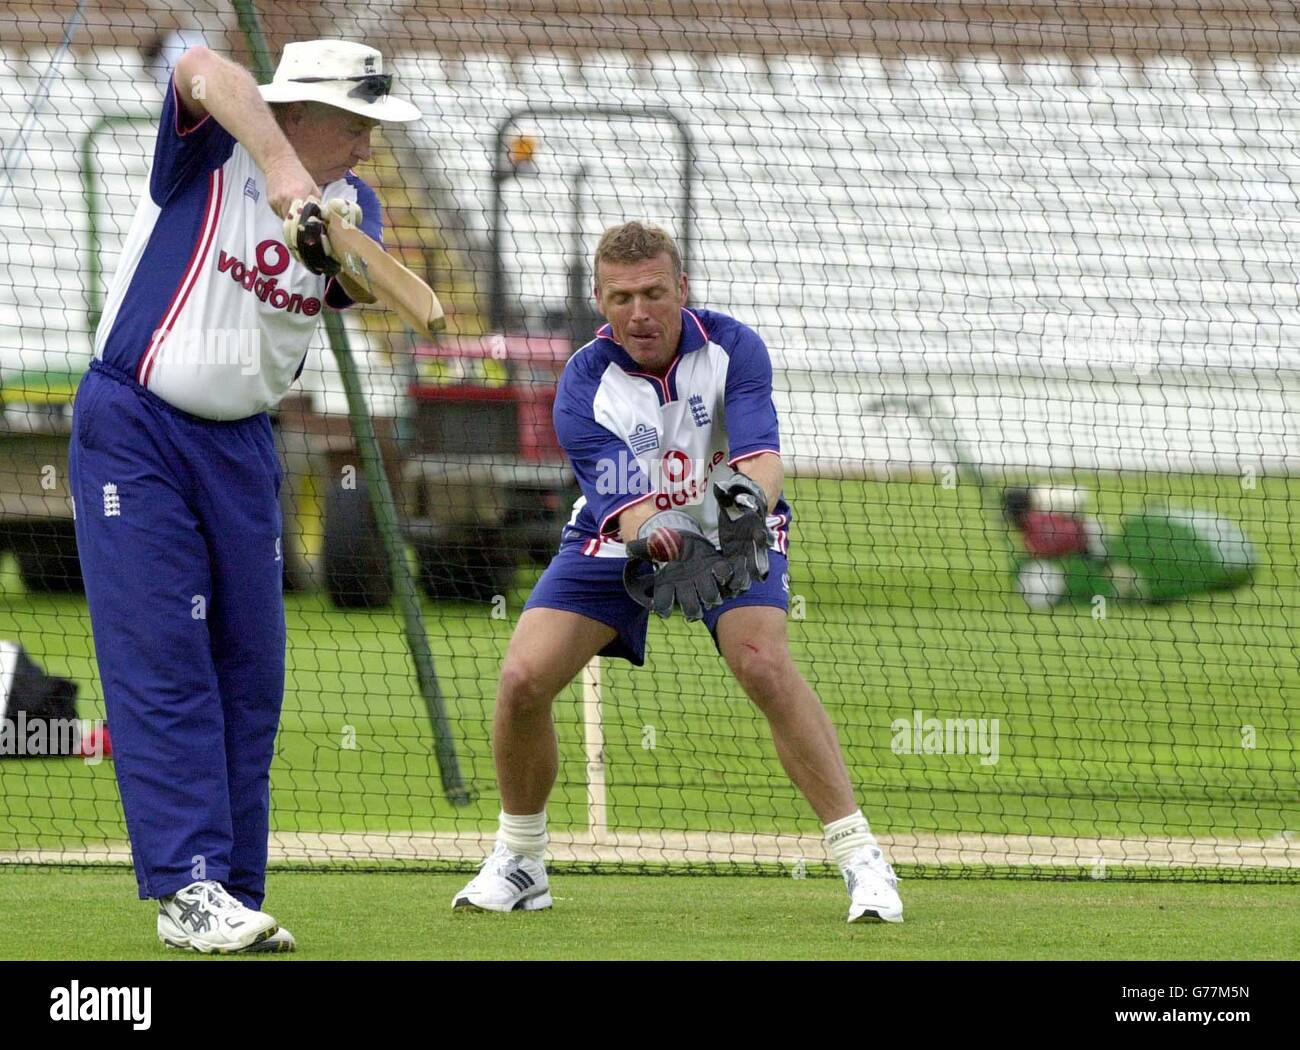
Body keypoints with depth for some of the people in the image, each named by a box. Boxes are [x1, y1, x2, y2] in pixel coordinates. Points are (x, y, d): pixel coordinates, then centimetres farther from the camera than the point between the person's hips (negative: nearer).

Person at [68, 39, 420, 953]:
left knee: (249, 672, 5)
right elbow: (205, 73, -34)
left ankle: (233, 896, 9)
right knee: (162, 664, -12)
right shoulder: (214, 158, -12)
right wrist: (286, 177, -49)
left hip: (242, 448, 6)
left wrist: (340, 244, -40)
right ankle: (187, 886, -17)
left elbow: (362, 288, -16)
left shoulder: (349, 204, 3)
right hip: (134, 431, -6)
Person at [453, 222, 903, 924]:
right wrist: (659, 545, -58)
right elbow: (625, 507, -34)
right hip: (619, 542, 1)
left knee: (764, 664, -27)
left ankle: (860, 858, -23)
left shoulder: (730, 346, -21)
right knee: (523, 679, -14)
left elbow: (762, 453, -34)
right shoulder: (584, 386, -23)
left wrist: (749, 498, -58)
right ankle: (518, 862, 10)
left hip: (731, 533, -1)